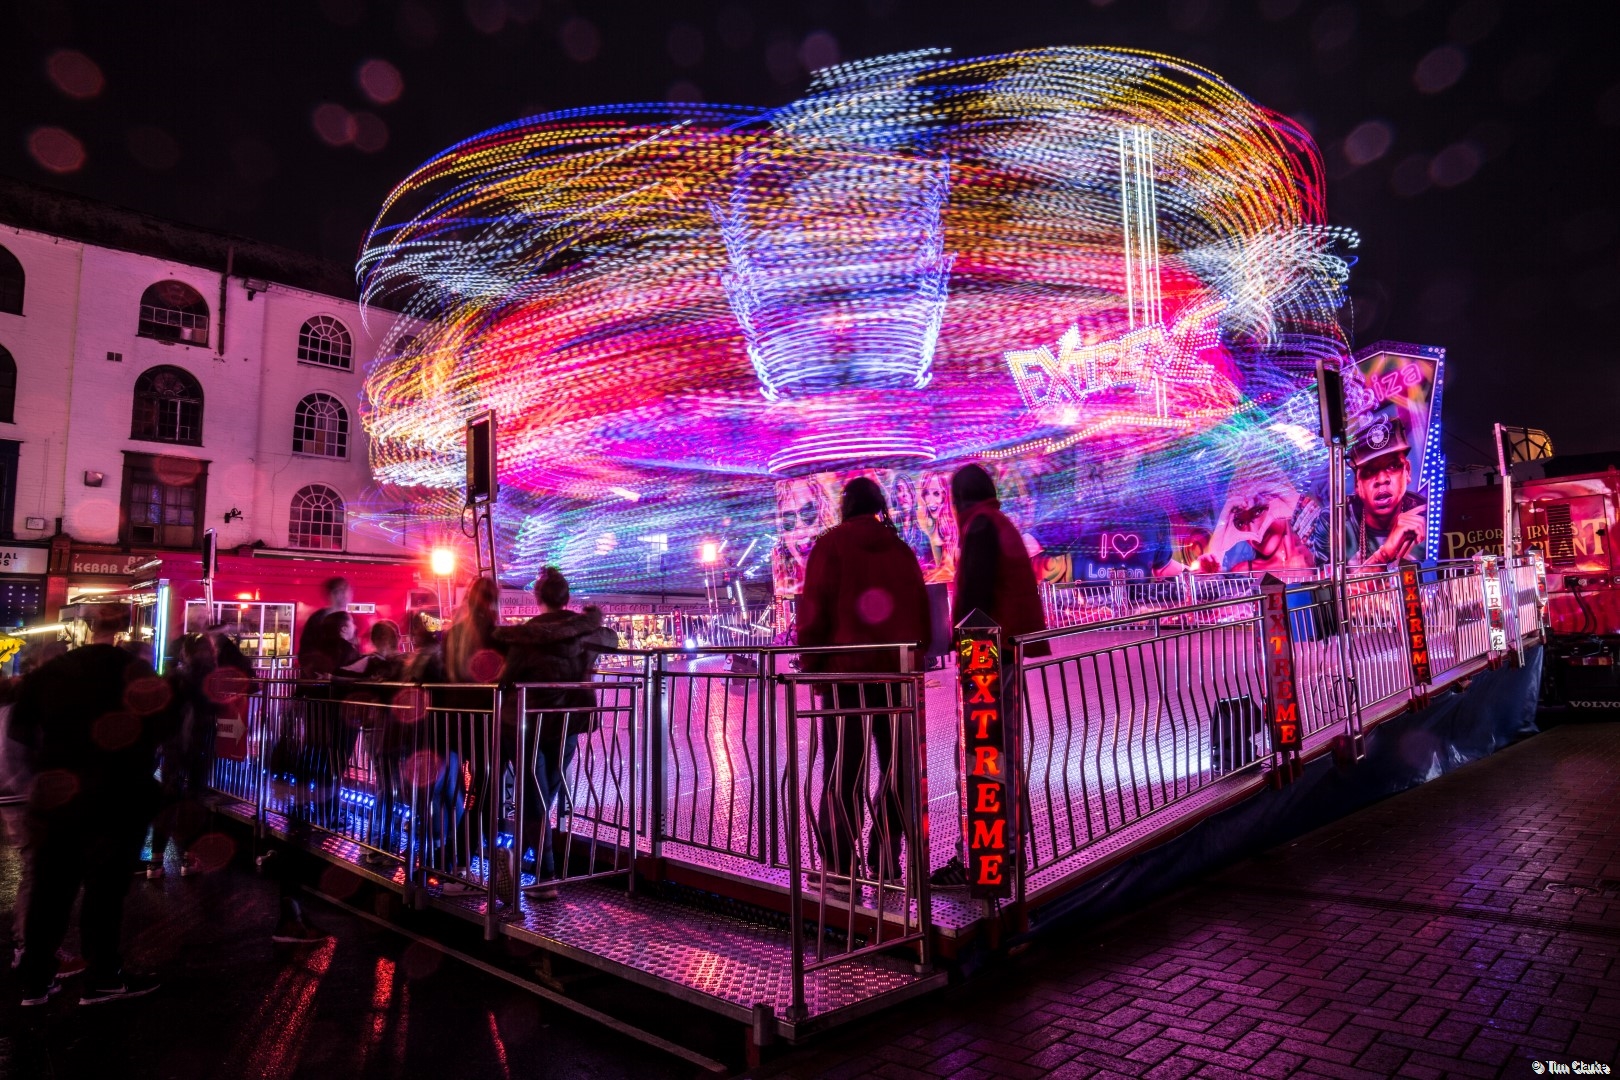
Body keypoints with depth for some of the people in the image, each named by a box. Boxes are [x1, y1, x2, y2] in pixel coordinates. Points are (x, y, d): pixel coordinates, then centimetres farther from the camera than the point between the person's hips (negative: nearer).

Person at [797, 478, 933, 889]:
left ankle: (838, 867, 2)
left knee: (843, 773, 1)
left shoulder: (831, 545, 0)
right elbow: (922, 613, 10)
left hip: (846, 671, -3)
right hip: (898, 674, 3)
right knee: (897, 770, 9)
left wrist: (811, 664, 2)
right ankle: (884, 863, 12)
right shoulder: (901, 550, 12)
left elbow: (814, 608, -6)